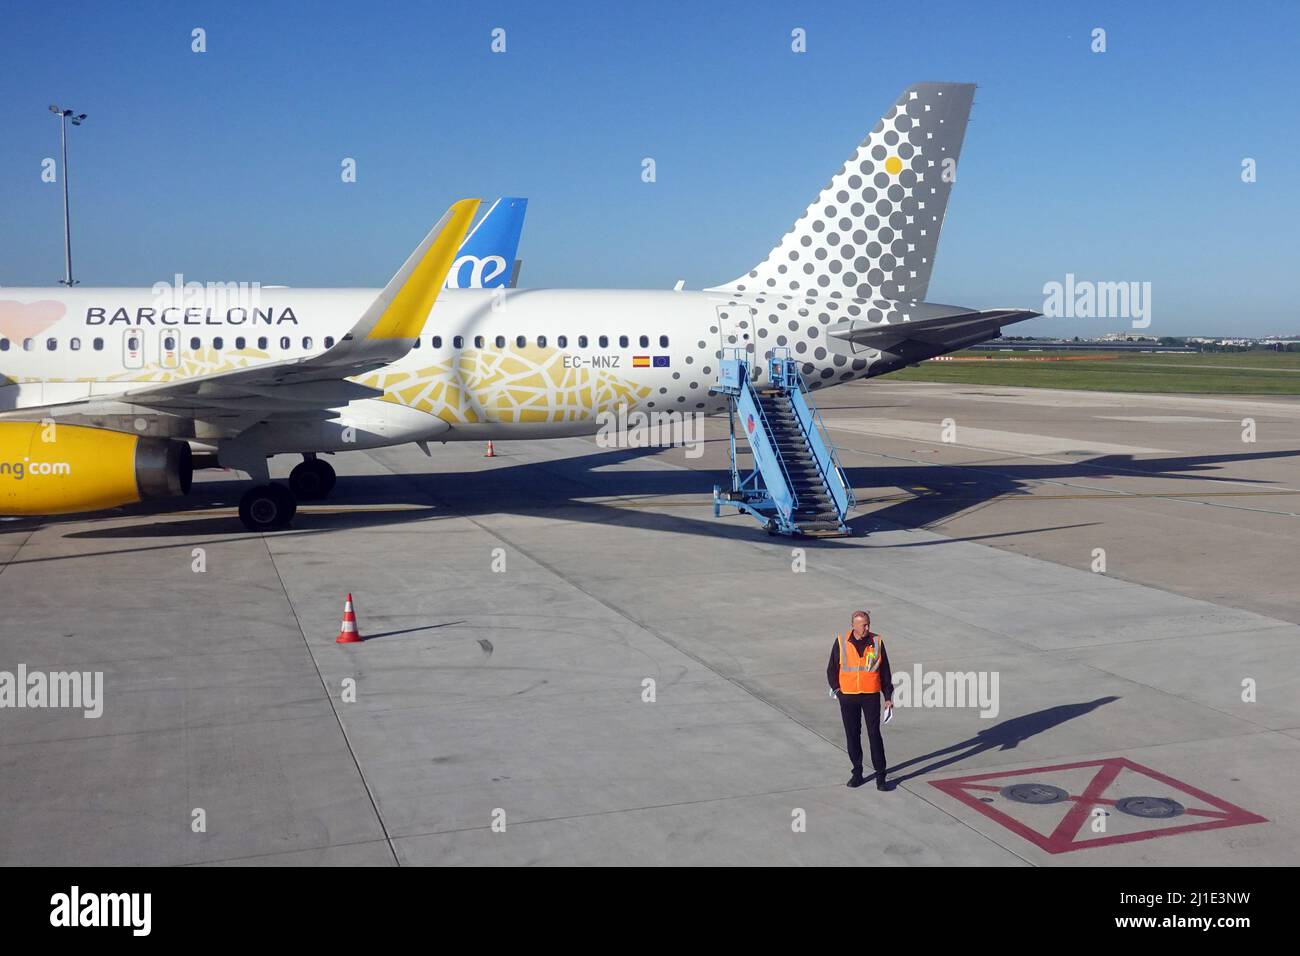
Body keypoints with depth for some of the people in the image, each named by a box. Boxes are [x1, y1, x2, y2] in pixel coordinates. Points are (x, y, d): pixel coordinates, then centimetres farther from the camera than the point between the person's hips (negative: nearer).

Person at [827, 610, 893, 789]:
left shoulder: (877, 642, 0)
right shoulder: (841, 642, -2)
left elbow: (885, 672, 6)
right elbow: (832, 670, 7)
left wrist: (888, 697, 4)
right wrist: (837, 691, 0)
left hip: (871, 696, -1)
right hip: (848, 697, 1)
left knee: (874, 735, -4)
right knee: (852, 736, 8)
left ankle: (880, 776, 2)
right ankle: (857, 773, 21)